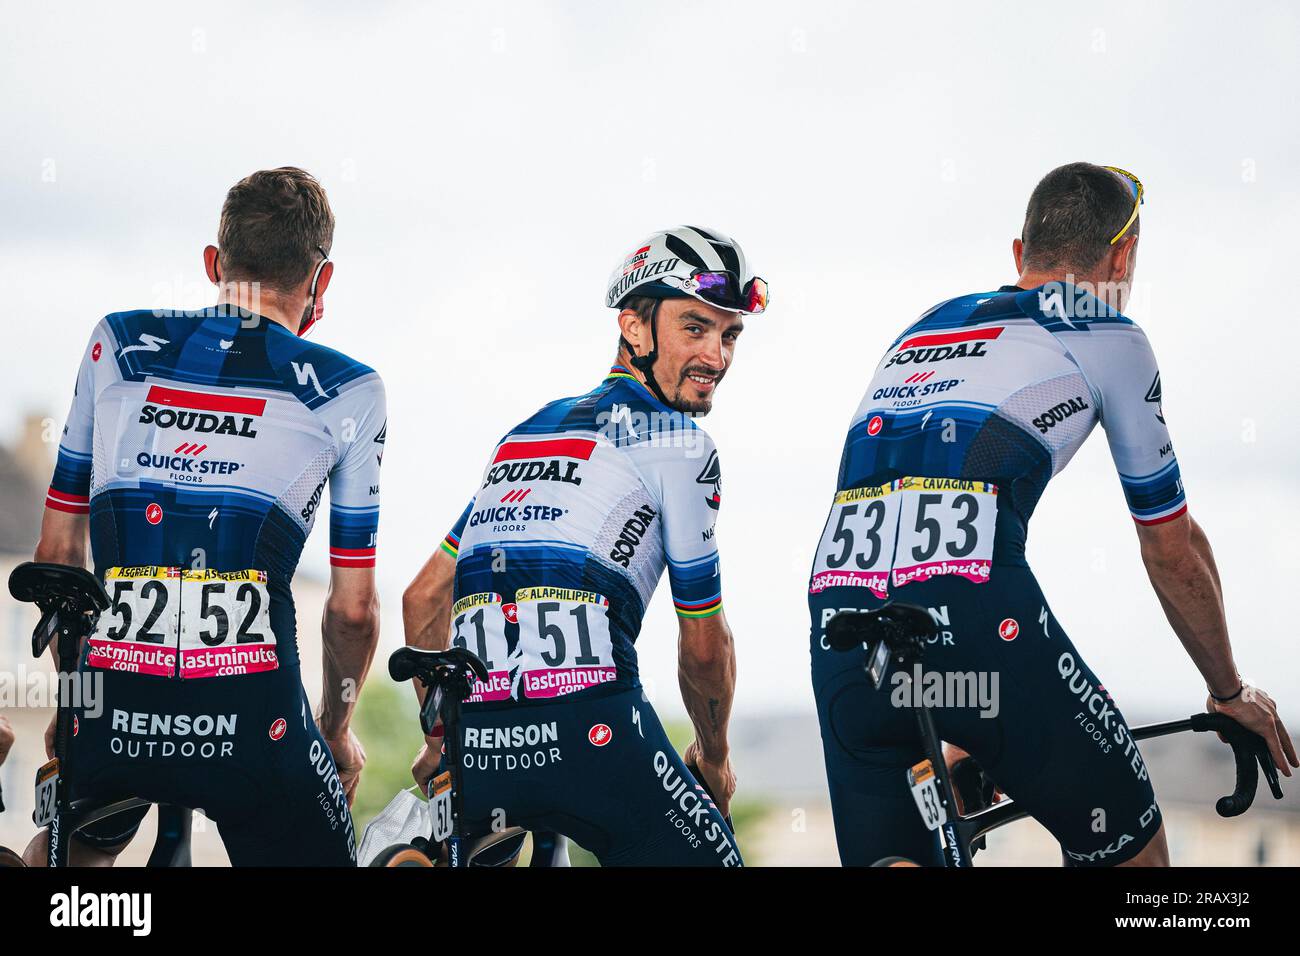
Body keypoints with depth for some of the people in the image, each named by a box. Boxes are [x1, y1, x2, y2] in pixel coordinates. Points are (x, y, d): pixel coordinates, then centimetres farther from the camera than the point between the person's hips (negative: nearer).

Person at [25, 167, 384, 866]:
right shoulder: (347, 394, 8)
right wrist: (336, 728, 27)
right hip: (252, 717, -3)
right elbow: (353, 609, 9)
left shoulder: (119, 344, 14)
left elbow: (57, 553, 17)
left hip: (110, 710, 3)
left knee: (71, 849, 32)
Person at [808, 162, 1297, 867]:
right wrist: (1231, 693, 39)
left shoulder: (921, 331, 33)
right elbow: (1172, 550, 23)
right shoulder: (1105, 338, 16)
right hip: (972, 610, -5)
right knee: (1132, 853, 13)